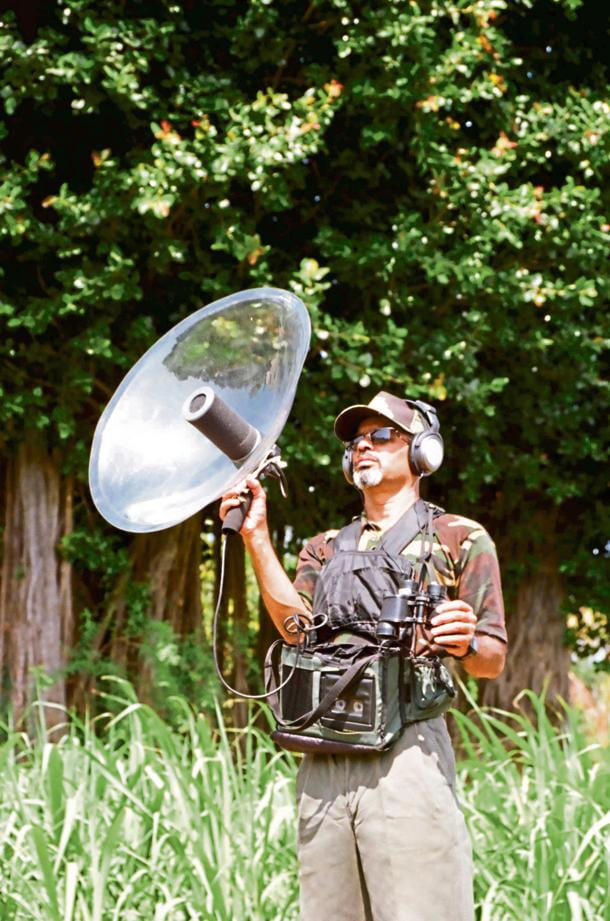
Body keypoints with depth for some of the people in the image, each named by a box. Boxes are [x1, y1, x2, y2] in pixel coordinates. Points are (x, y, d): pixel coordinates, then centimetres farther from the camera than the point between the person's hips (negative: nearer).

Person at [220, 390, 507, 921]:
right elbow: (297, 626, 4)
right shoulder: (326, 549, 24)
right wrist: (256, 538, -5)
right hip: (325, 764, 5)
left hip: (406, 753, -4)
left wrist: (465, 644, -18)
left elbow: (494, 660, 6)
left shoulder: (460, 539, 11)